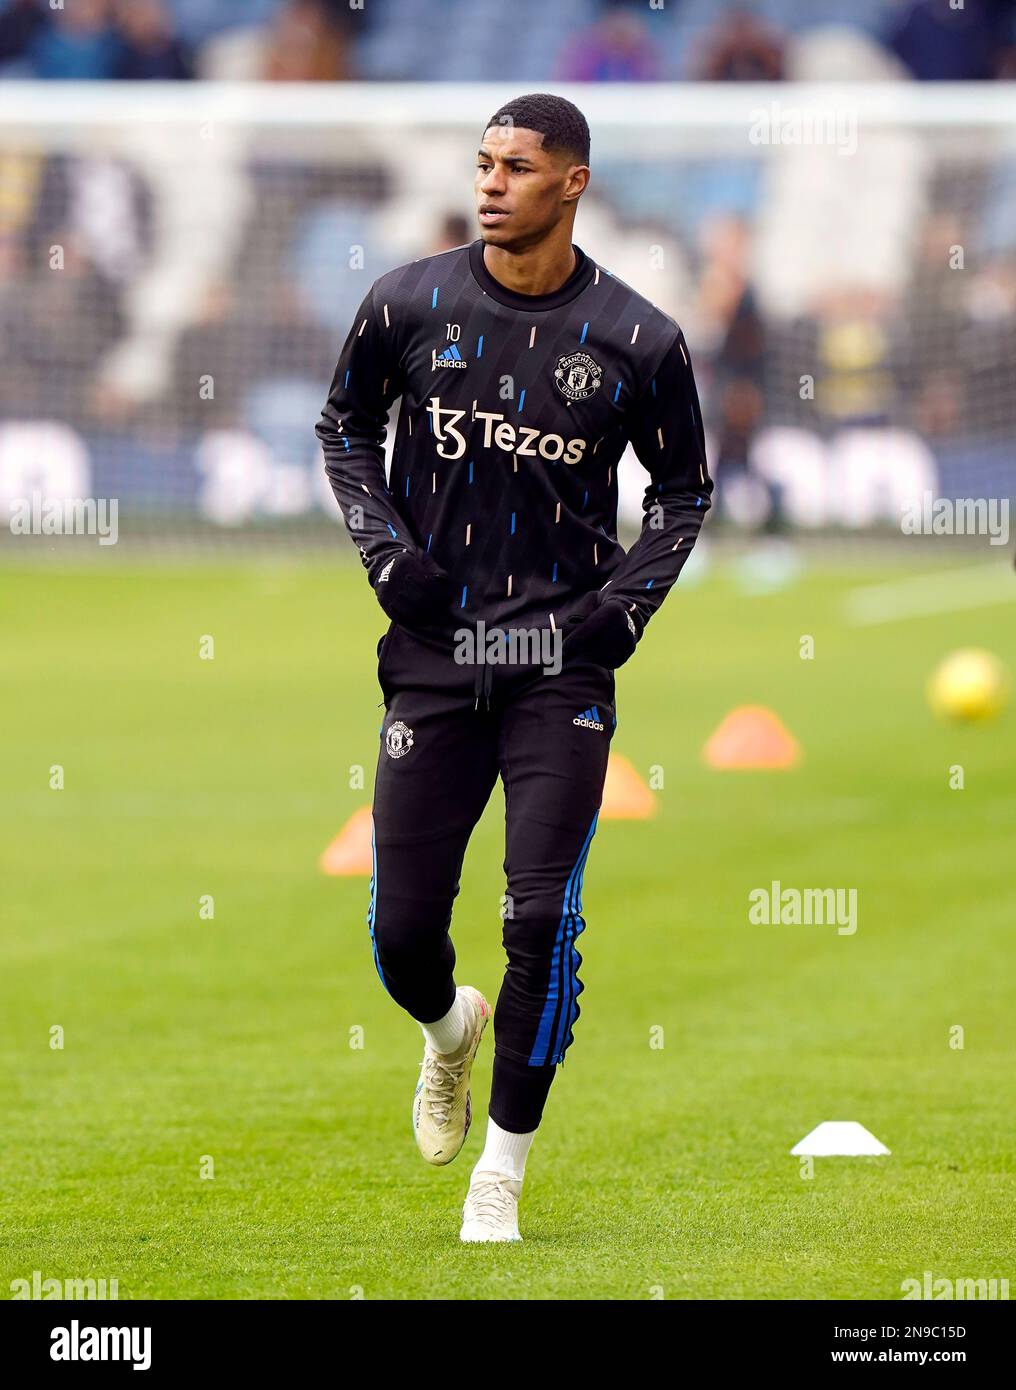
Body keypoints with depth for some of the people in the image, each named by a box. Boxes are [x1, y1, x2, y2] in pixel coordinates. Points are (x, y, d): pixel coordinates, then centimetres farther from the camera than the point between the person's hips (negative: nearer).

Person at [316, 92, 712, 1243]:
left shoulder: (637, 340, -3)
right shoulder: (411, 303, -1)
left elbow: (684, 487, 13)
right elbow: (345, 427, 16)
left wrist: (629, 600, -2)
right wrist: (385, 549, 1)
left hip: (562, 662, -1)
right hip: (434, 652, 1)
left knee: (541, 923, -11)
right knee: (402, 930, 1)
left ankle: (499, 1176, 3)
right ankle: (450, 1029, 38)